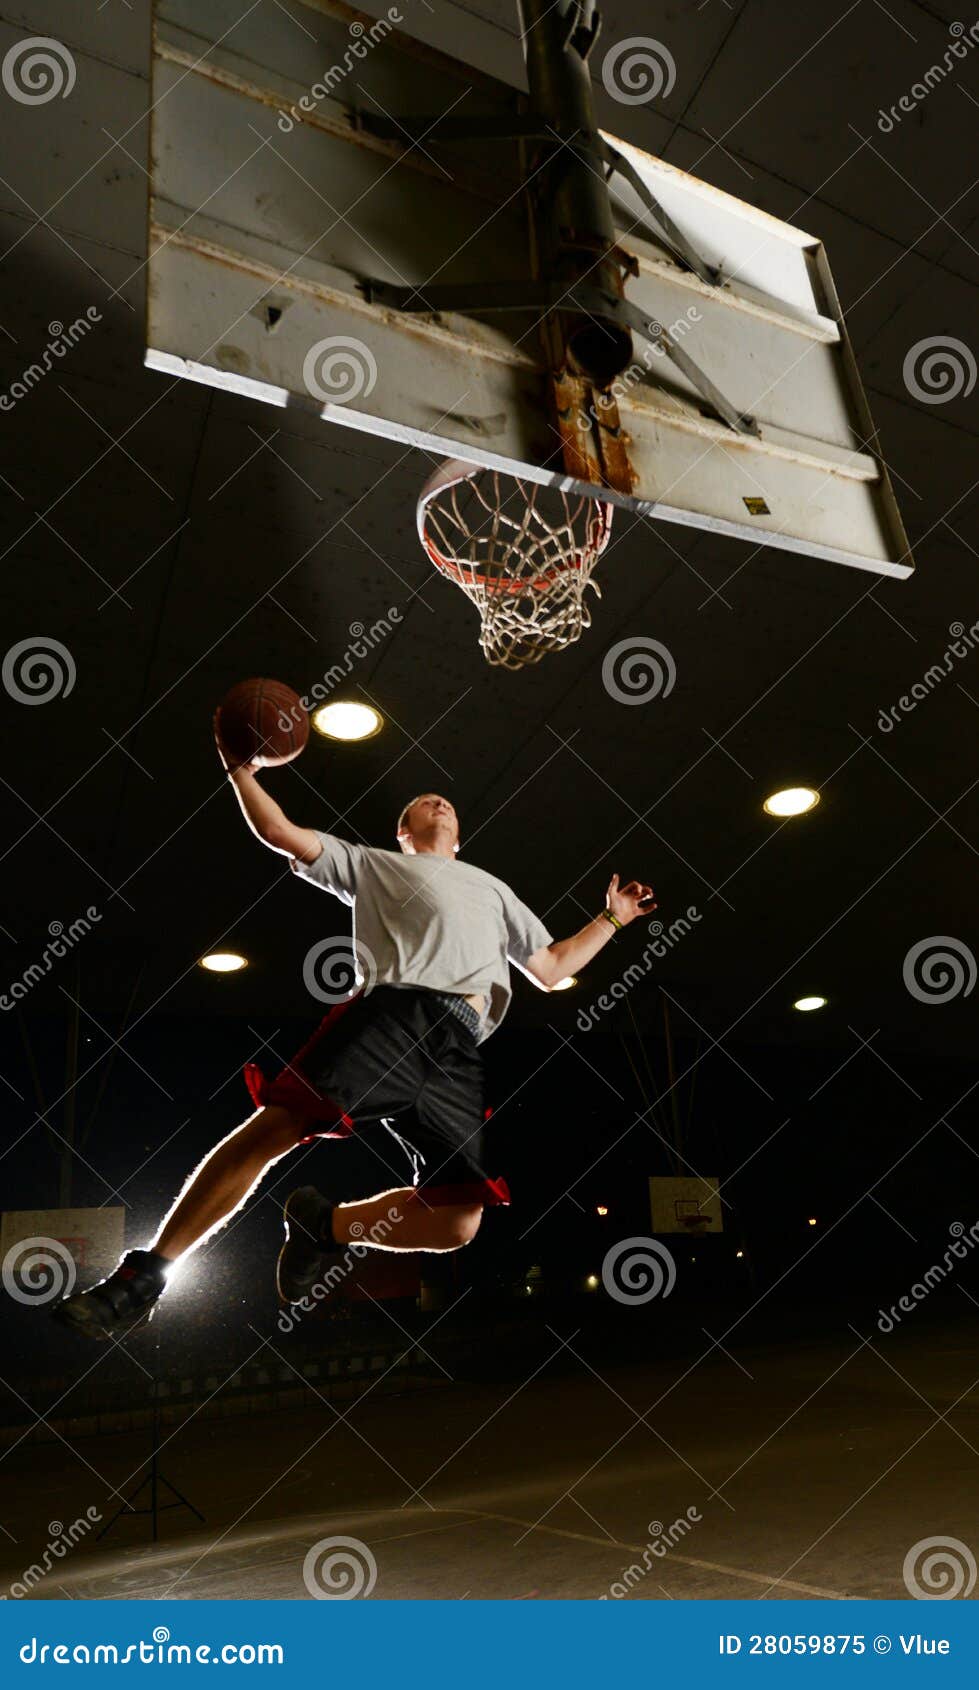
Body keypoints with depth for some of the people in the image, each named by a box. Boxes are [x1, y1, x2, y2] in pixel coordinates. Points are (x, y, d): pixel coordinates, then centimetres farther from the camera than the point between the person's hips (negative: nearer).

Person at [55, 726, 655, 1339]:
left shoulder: (493, 886, 42)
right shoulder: (374, 863, 32)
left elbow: (550, 969, 38)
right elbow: (281, 833, 22)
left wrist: (612, 919, 35)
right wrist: (243, 771, 16)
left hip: (463, 1053, 3)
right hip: (393, 1012, -3)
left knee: (457, 1222, -11)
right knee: (275, 1127, -23)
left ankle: (327, 1224, 13)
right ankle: (145, 1276, -11)